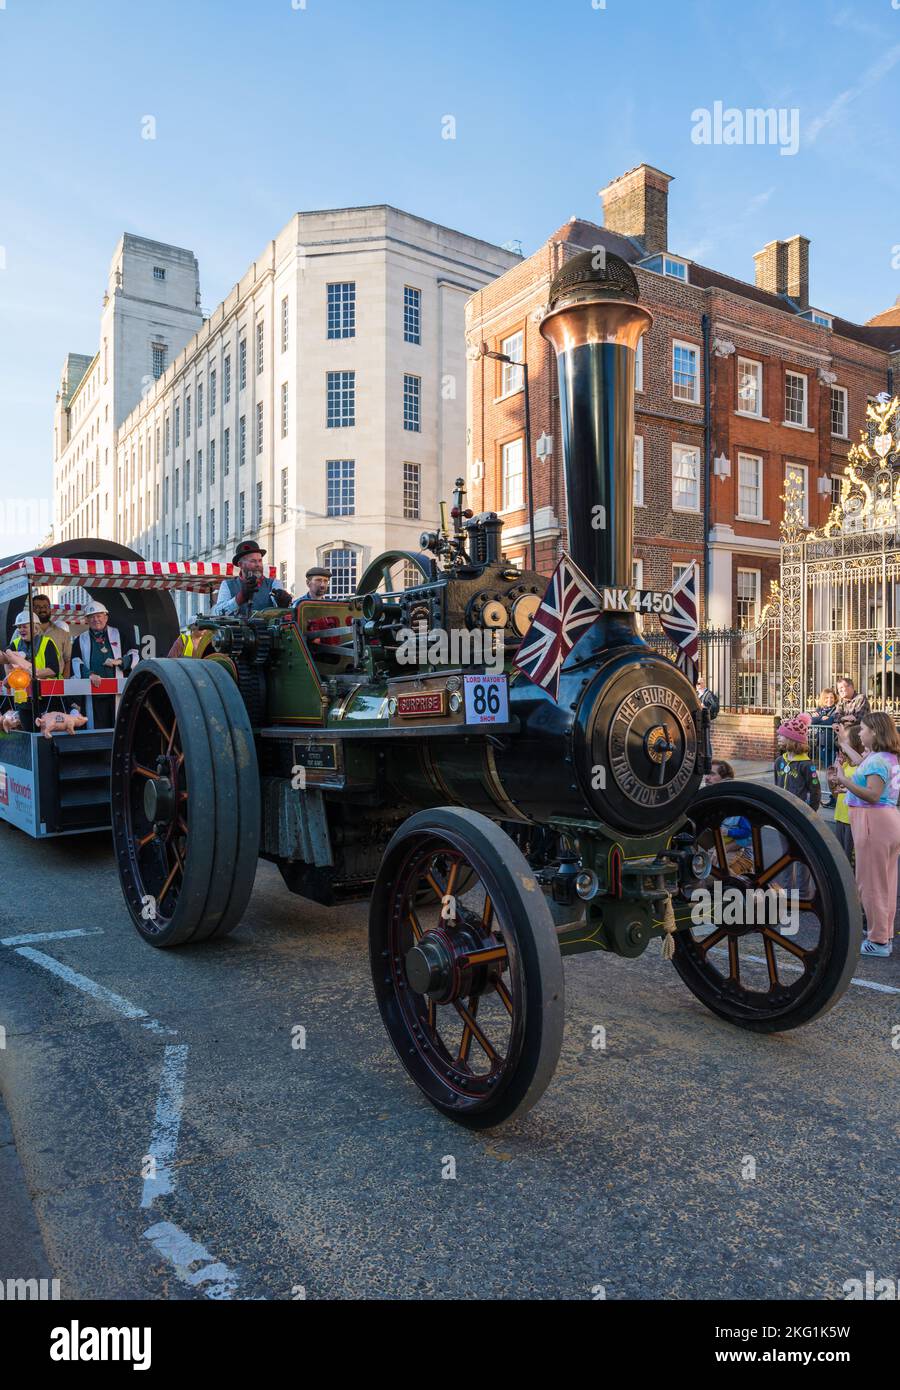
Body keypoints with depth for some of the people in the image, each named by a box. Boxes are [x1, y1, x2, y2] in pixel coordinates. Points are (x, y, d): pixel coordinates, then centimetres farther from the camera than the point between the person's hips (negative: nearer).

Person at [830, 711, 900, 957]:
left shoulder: (877, 760, -16)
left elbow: (873, 795, -24)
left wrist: (846, 781, -24)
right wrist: (848, 786, 16)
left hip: (874, 823, -10)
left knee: (870, 882, -3)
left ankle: (878, 941, 4)